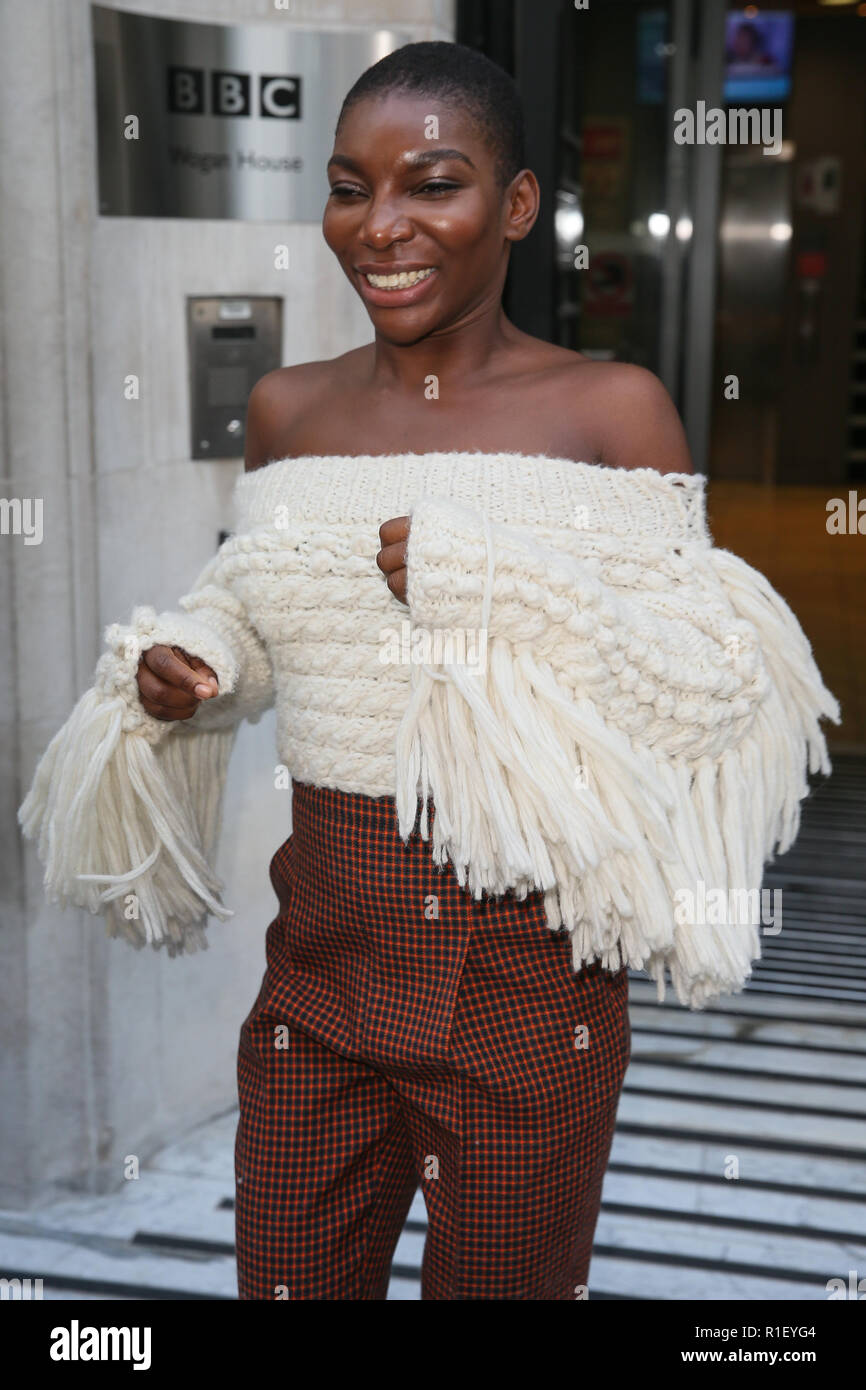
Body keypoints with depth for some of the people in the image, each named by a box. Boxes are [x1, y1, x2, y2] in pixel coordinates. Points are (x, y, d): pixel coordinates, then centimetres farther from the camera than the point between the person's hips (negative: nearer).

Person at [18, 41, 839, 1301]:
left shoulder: (612, 410, -7)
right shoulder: (286, 409, 5)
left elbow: (708, 684, -11)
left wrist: (499, 582, -22)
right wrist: (183, 671, -2)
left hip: (525, 963, -3)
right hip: (322, 947, 4)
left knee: (509, 1282, 16)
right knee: (286, 1279, 17)